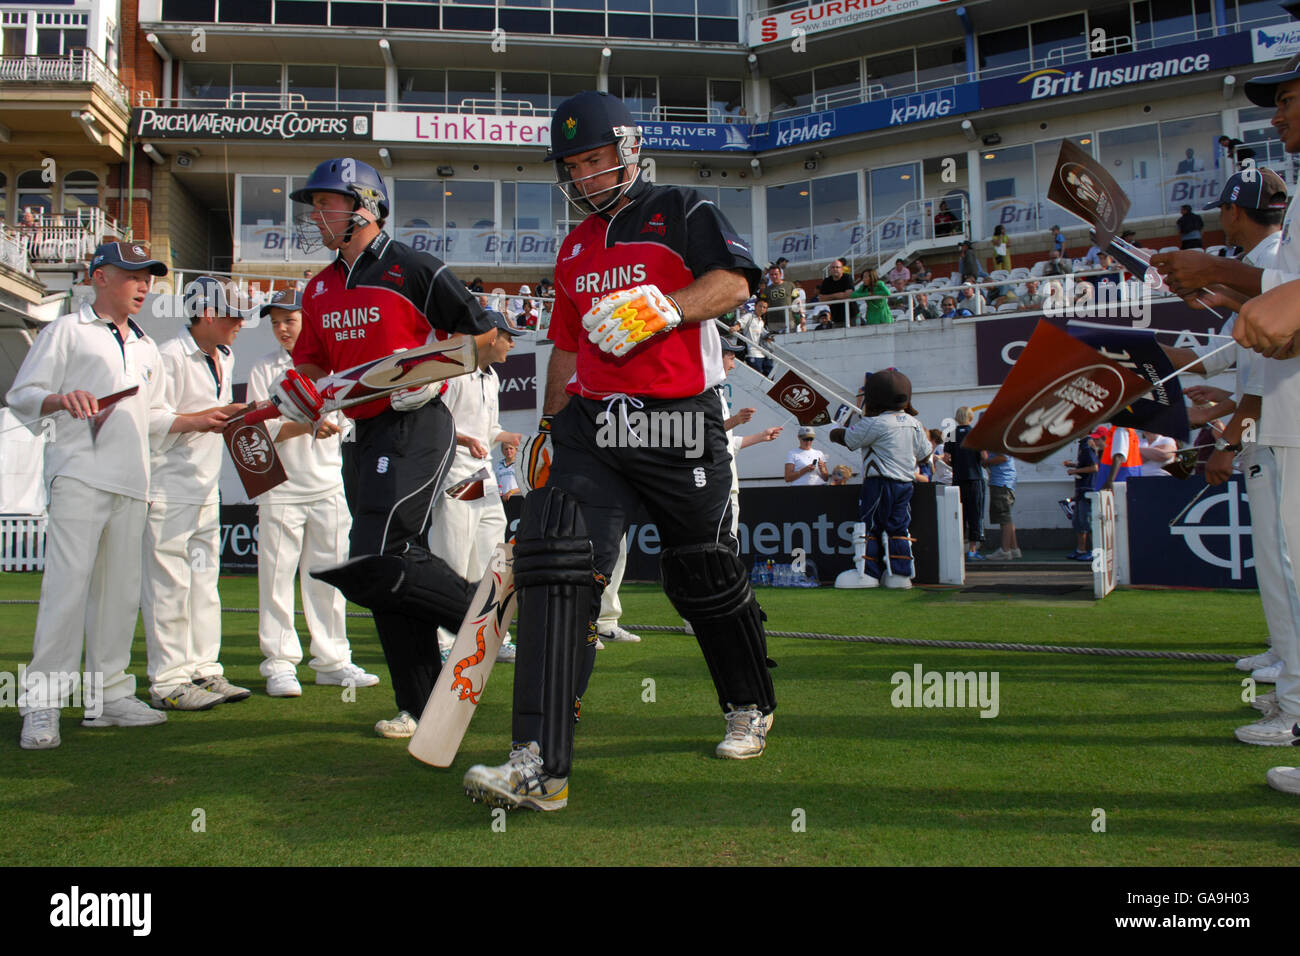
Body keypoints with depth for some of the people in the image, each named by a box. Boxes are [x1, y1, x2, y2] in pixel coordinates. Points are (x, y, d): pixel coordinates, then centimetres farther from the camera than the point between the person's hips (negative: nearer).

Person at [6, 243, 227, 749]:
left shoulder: (146, 347, 24)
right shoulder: (67, 330, 6)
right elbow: (22, 394, 0)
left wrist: (196, 421, 12)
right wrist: (60, 398, -20)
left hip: (132, 482, 6)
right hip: (80, 475, -6)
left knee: (122, 589, 6)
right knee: (67, 586, -13)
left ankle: (108, 693, 13)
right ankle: (40, 704, -8)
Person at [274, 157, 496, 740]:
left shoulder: (413, 270, -6)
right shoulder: (320, 288, 16)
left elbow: (484, 335, -5)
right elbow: (311, 362, 24)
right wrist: (294, 388, 3)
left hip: (416, 428, -8)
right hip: (363, 436, 8)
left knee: (381, 560, -20)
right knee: (388, 574, 8)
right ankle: (421, 707, 16)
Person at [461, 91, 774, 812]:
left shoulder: (682, 211, 5)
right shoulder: (574, 249, 24)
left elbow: (733, 283, -10)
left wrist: (659, 310, -23)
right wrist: (549, 426, 22)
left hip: (680, 427, -4)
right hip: (589, 423, 5)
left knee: (705, 579, 5)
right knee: (554, 563, -16)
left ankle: (751, 709, 33)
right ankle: (540, 764, -19)